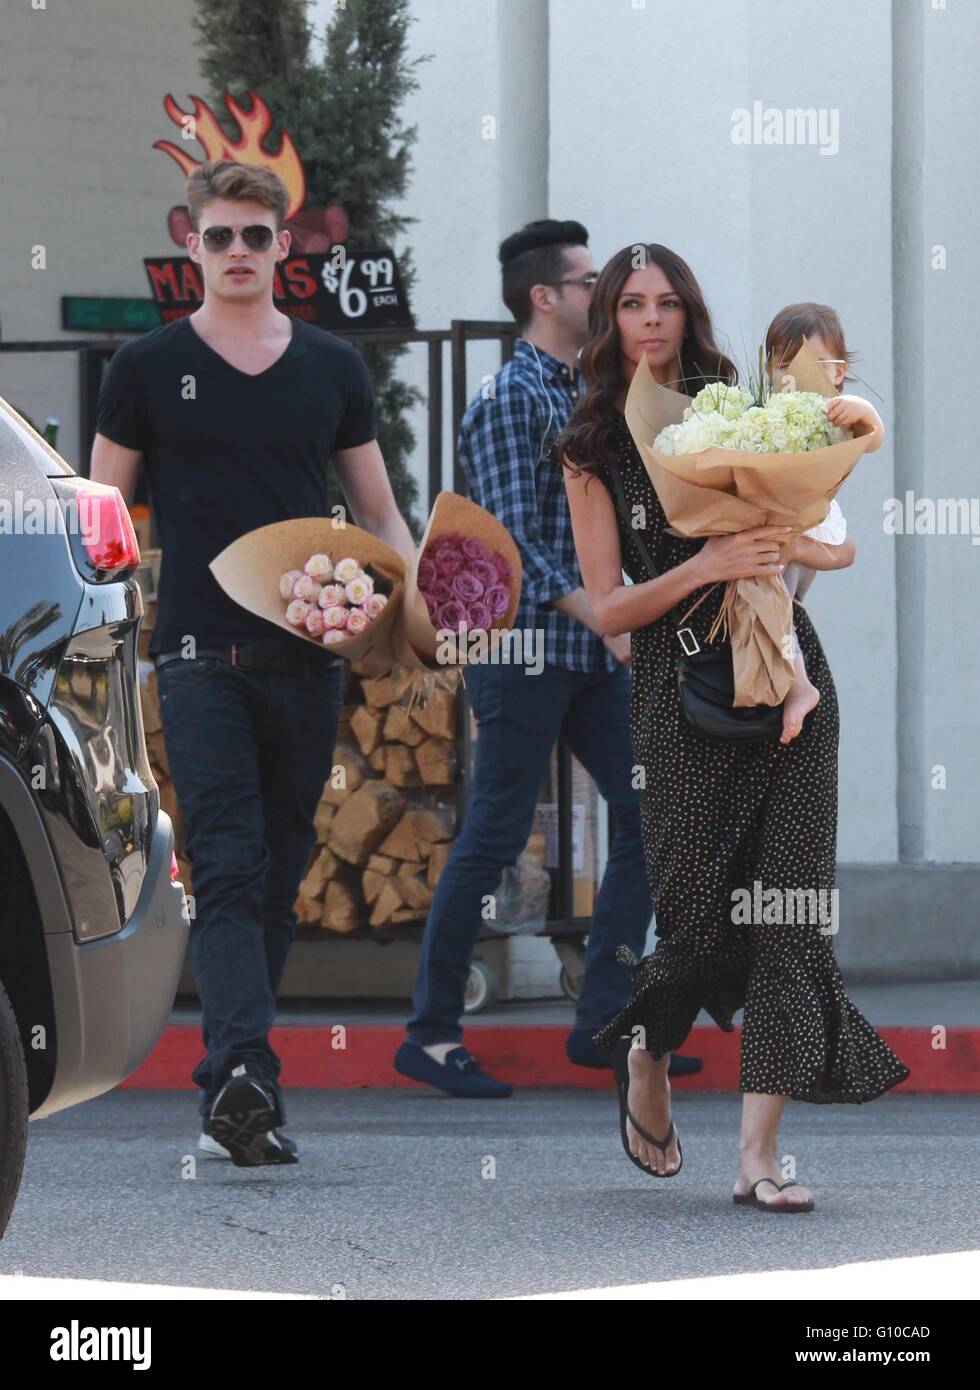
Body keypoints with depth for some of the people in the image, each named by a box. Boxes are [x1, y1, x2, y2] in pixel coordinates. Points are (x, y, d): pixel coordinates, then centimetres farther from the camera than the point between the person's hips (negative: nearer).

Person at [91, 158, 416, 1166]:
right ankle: (243, 1074, -28)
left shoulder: (332, 369, 10)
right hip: (201, 656, -3)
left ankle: (225, 1093, 19)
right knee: (229, 873, -16)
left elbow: (380, 515, 15)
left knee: (278, 881, 8)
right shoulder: (148, 369, 3)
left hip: (309, 657, 3)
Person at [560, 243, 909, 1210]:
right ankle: (646, 1057, 30)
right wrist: (706, 566, -17)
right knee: (697, 913, -4)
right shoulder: (592, 447, 5)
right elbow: (607, 608, -2)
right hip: (680, 689, -2)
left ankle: (759, 1155, -9)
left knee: (785, 908, -8)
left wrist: (785, 546, -7)